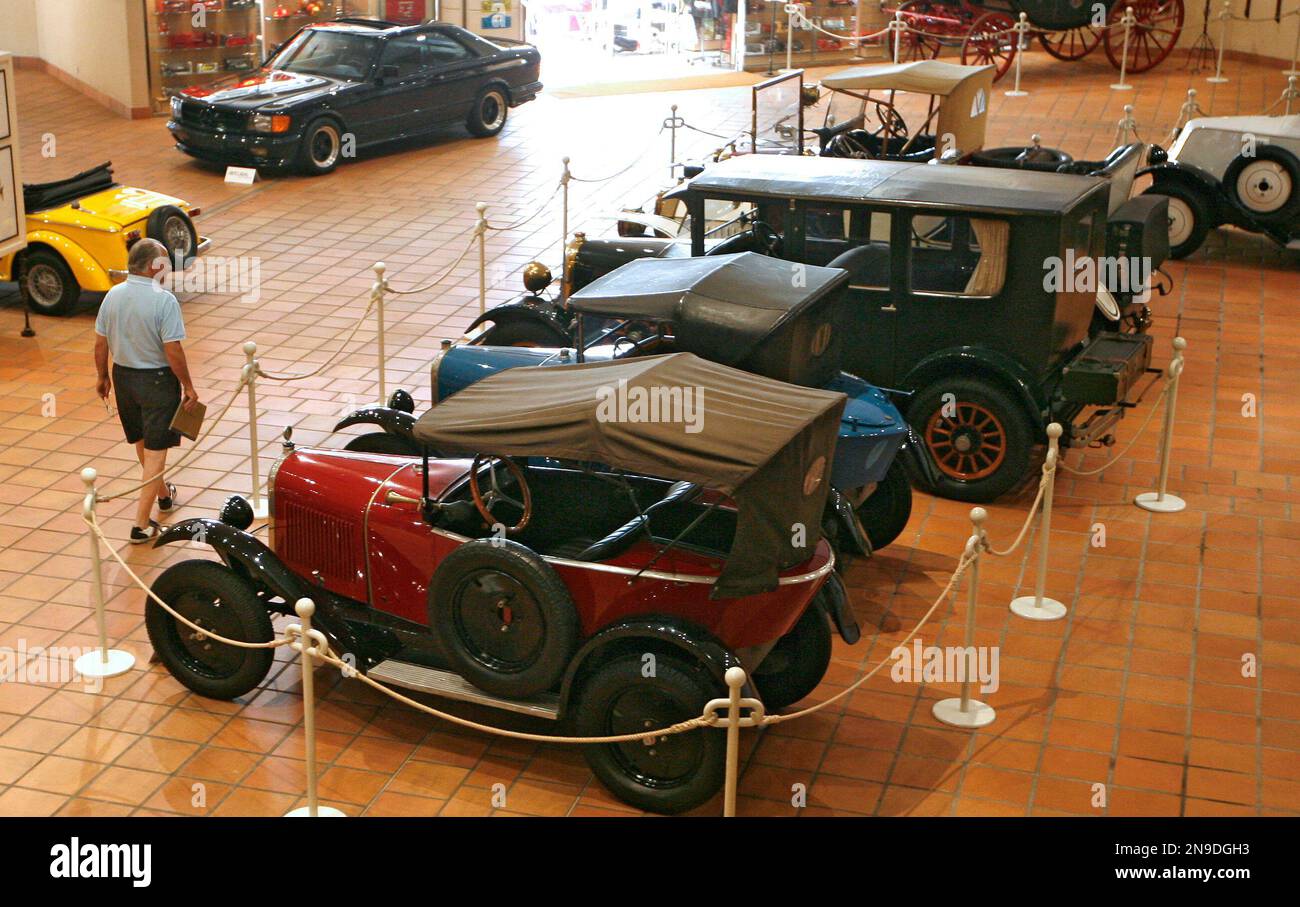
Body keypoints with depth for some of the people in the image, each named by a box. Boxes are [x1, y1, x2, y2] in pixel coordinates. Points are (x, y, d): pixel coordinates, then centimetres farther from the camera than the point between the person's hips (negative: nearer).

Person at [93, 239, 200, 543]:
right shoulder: (164, 301, -21)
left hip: (123, 376, 7)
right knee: (156, 450, 2)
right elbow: (173, 351, -21)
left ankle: (164, 494, 48)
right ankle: (142, 524, 0)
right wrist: (188, 386, -10)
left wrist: (103, 376, 17)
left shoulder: (113, 295, -4)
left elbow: (100, 343, 3)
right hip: (157, 380, -6)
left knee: (142, 442, 25)